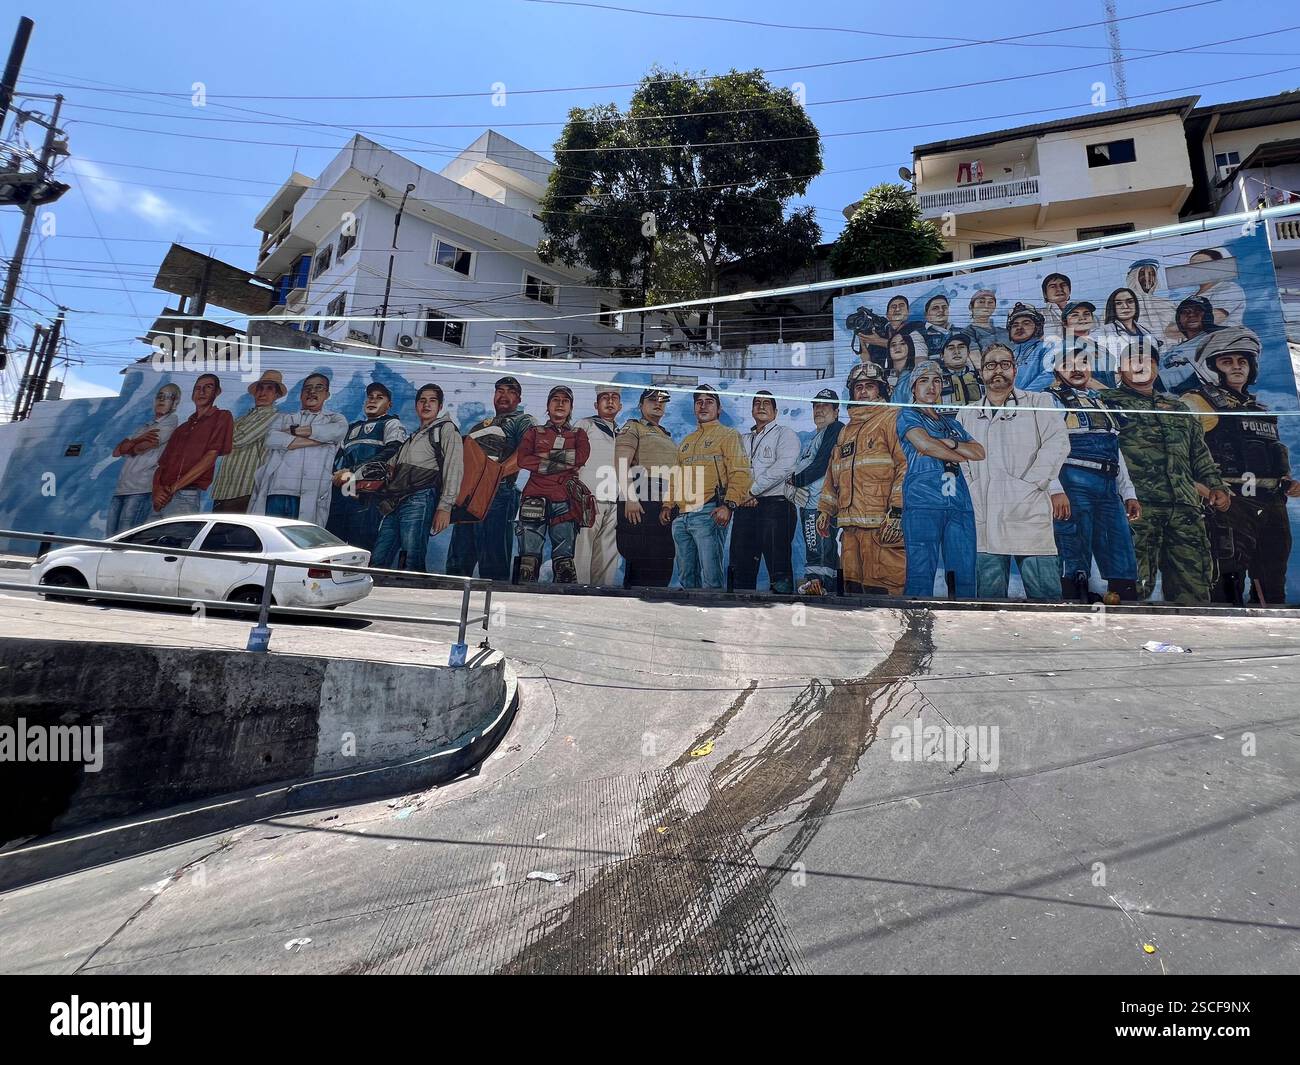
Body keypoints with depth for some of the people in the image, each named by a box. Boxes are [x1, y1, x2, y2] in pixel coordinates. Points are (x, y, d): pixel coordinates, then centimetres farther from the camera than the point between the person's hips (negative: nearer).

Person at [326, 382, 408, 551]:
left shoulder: (391, 423, 11)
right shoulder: (353, 427, 32)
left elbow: (393, 451, -8)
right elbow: (339, 455, 31)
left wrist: (354, 470, -13)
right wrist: (337, 473, 7)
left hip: (366, 490, -6)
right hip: (340, 490, 6)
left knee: (360, 545, -13)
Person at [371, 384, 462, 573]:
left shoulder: (446, 428, 7)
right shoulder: (411, 436, 30)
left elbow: (454, 467, -6)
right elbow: (392, 465, 34)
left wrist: (445, 506, -16)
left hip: (419, 500, -7)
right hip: (395, 504, 8)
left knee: (411, 564, -12)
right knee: (377, 560, 3)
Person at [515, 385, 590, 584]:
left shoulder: (578, 434, 21)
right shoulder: (534, 432, 20)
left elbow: (582, 456, -2)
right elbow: (523, 459, 1)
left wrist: (547, 455, -2)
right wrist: (562, 464, -6)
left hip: (565, 500, 0)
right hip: (536, 498, 0)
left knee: (564, 559, -4)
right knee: (529, 556, -8)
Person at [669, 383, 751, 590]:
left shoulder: (728, 435, 4)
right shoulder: (686, 441, 26)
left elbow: (740, 473, -8)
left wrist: (728, 505, -20)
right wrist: (670, 505, 14)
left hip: (708, 513, -7)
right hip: (681, 516, 7)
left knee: (710, 575, -11)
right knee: (685, 576, 10)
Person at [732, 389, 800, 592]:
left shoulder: (785, 433, 7)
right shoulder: (743, 439, 25)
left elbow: (784, 467, -10)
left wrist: (753, 490, -9)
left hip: (775, 505, -5)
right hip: (745, 508, 6)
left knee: (779, 568, -9)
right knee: (741, 570, 5)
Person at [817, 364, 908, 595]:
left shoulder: (892, 419, 2)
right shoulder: (846, 431, 26)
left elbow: (906, 465, -9)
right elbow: (833, 475, 28)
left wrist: (897, 512, -17)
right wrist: (825, 510, 19)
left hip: (882, 525, -7)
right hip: (850, 525, 7)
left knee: (881, 589, -11)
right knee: (853, 585, 8)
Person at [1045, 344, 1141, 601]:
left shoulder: (1100, 402, 26)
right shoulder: (1051, 399, 3)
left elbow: (1115, 450, 26)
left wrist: (1129, 493, 19)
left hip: (1108, 487, 7)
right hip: (1074, 485, -7)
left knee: (1124, 569, 3)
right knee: (1075, 567, -8)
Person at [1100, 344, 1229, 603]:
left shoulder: (1178, 407, 30)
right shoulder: (1107, 401, 13)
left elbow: (1200, 453, 30)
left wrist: (1215, 485, 17)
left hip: (1185, 508, 6)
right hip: (1136, 505, -6)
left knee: (1193, 588, 1)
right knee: (1134, 584, -13)